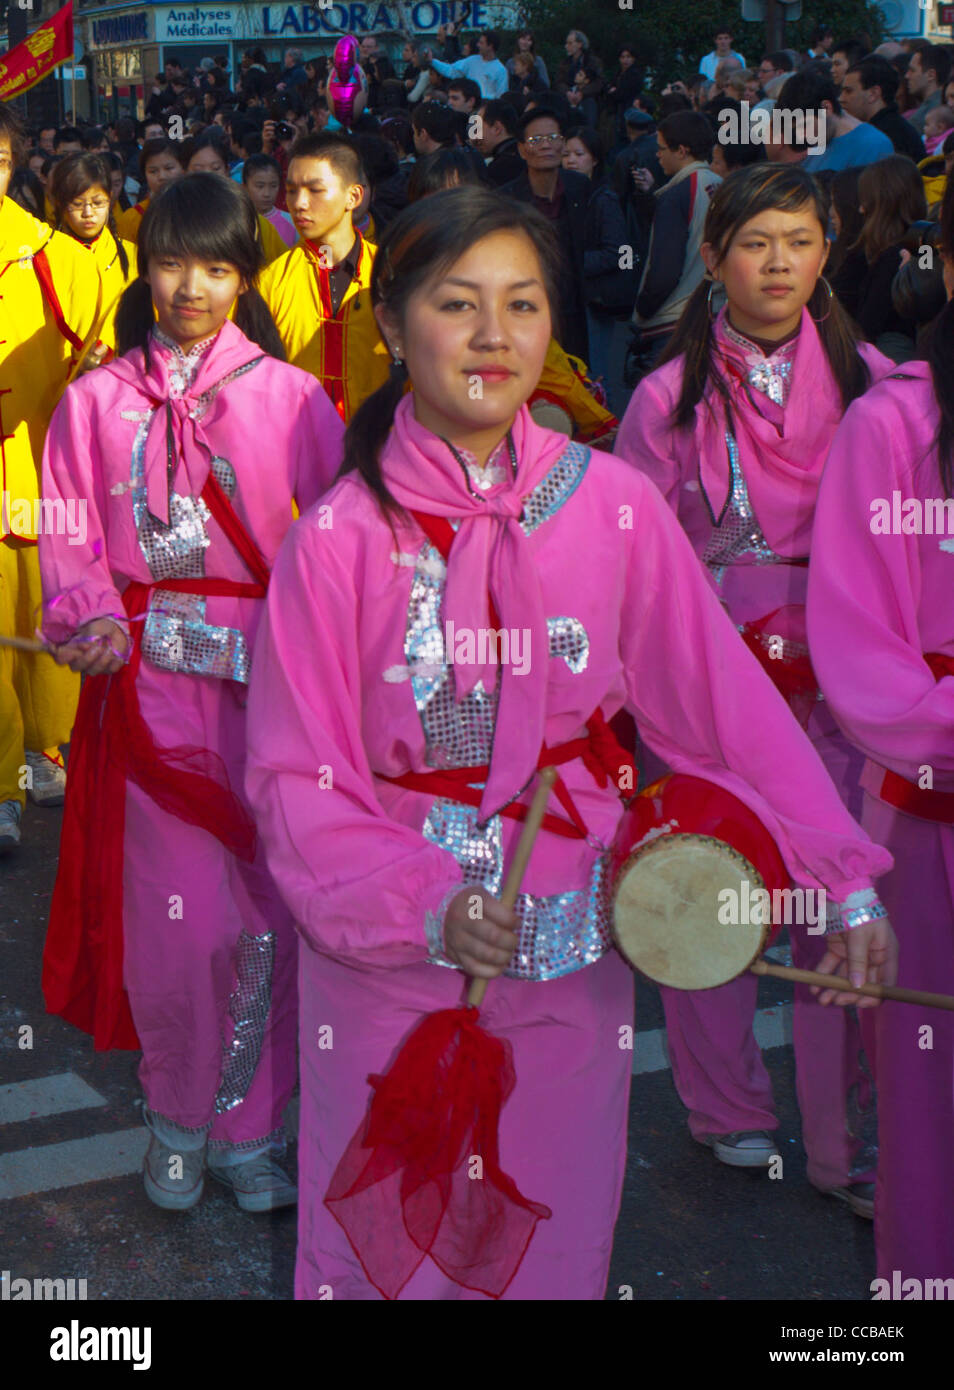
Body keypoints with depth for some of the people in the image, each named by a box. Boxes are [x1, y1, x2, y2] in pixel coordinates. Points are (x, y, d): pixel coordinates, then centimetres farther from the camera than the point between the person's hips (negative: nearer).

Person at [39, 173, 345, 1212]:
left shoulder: (289, 396, 3)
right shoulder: (96, 400, 7)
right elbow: (69, 538, 7)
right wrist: (91, 622, -11)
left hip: (269, 681, 0)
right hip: (149, 683, 0)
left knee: (266, 913, 4)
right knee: (176, 916, 1)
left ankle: (246, 1127, 22)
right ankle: (177, 1118, 24)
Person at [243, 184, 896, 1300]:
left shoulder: (615, 507, -8)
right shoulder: (339, 538, -11)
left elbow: (723, 703, -5)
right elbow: (293, 776, -8)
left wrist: (841, 882, -9)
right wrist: (426, 904, -21)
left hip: (572, 947, 1)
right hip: (389, 955, -1)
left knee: (554, 1226, 18)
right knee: (388, 1240, 14)